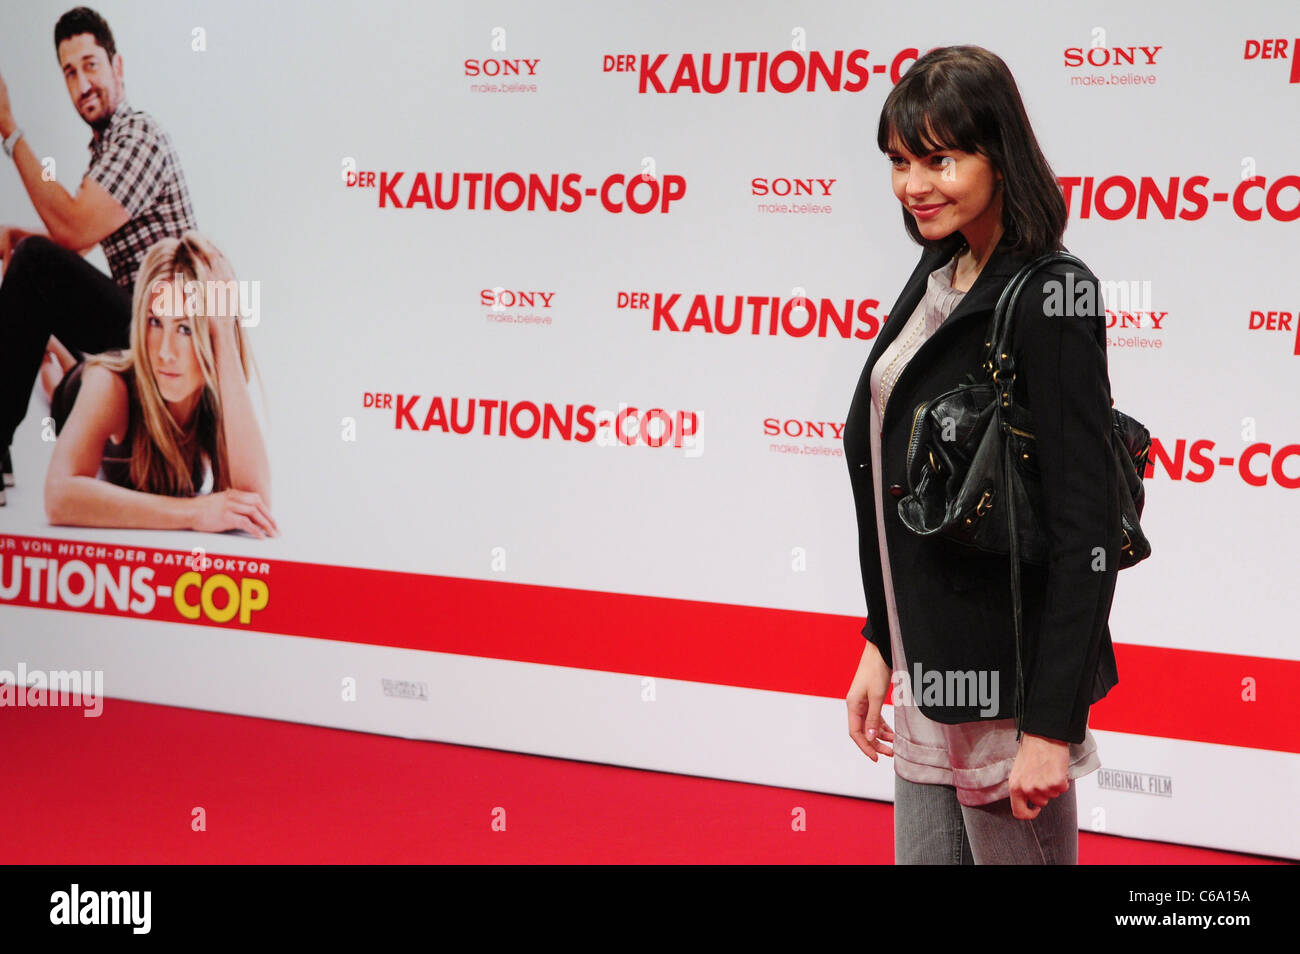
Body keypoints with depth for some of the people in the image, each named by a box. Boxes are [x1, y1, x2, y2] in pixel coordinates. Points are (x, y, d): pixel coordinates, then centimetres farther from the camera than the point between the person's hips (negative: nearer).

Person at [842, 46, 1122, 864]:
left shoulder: (1049, 298, -17)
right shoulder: (938, 278, 9)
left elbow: (1087, 528, -20)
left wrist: (1052, 724, -21)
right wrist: (881, 644, 15)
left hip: (1004, 677, -8)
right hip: (929, 670, 8)